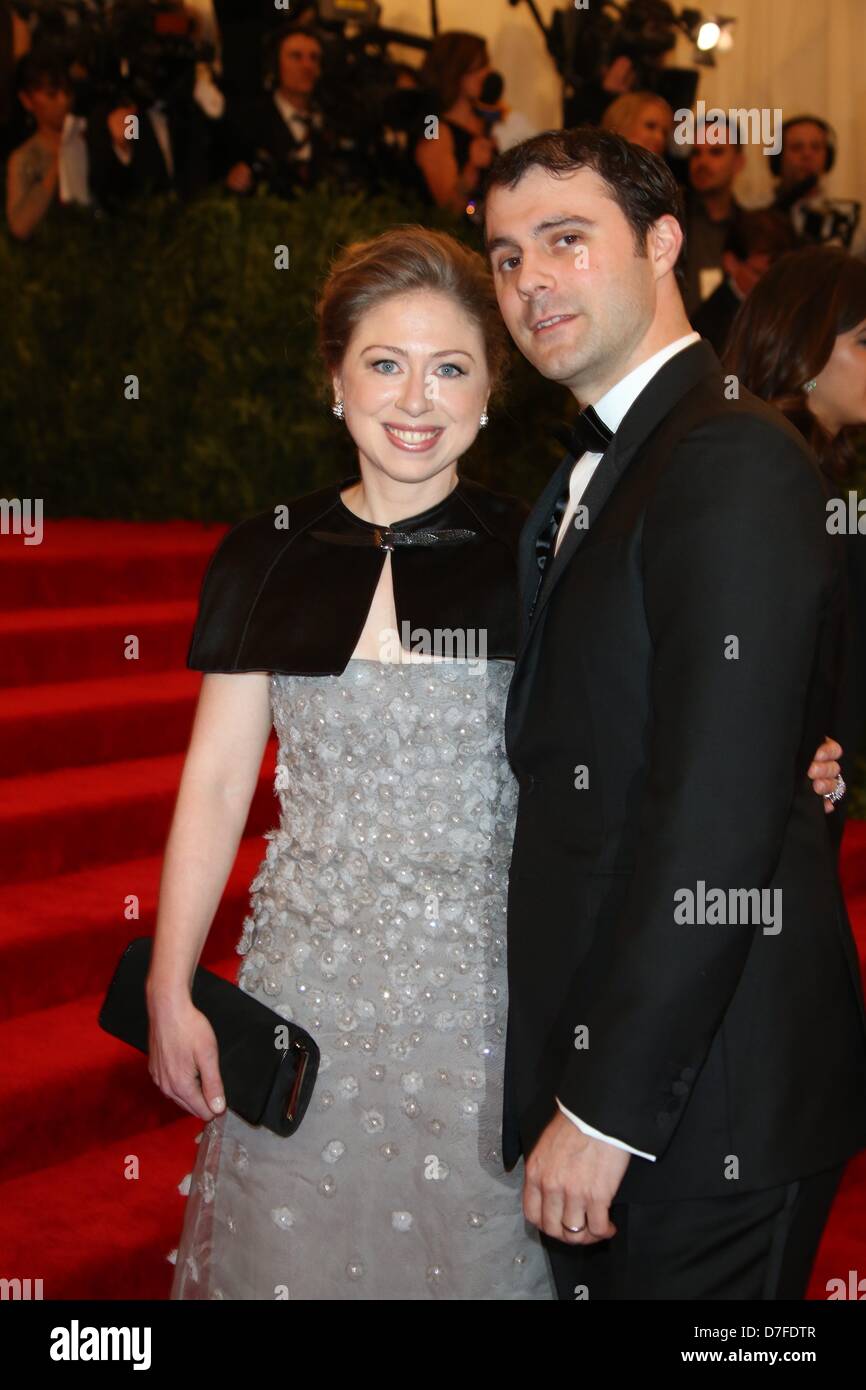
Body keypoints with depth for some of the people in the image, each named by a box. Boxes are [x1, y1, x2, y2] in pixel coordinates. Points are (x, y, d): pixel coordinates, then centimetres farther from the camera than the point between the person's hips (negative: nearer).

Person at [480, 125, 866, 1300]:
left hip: (701, 1110, -8)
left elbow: (720, 822, -23)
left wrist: (608, 1108, -20)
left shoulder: (736, 464, -16)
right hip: (601, 1073, 8)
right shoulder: (588, 475, 14)